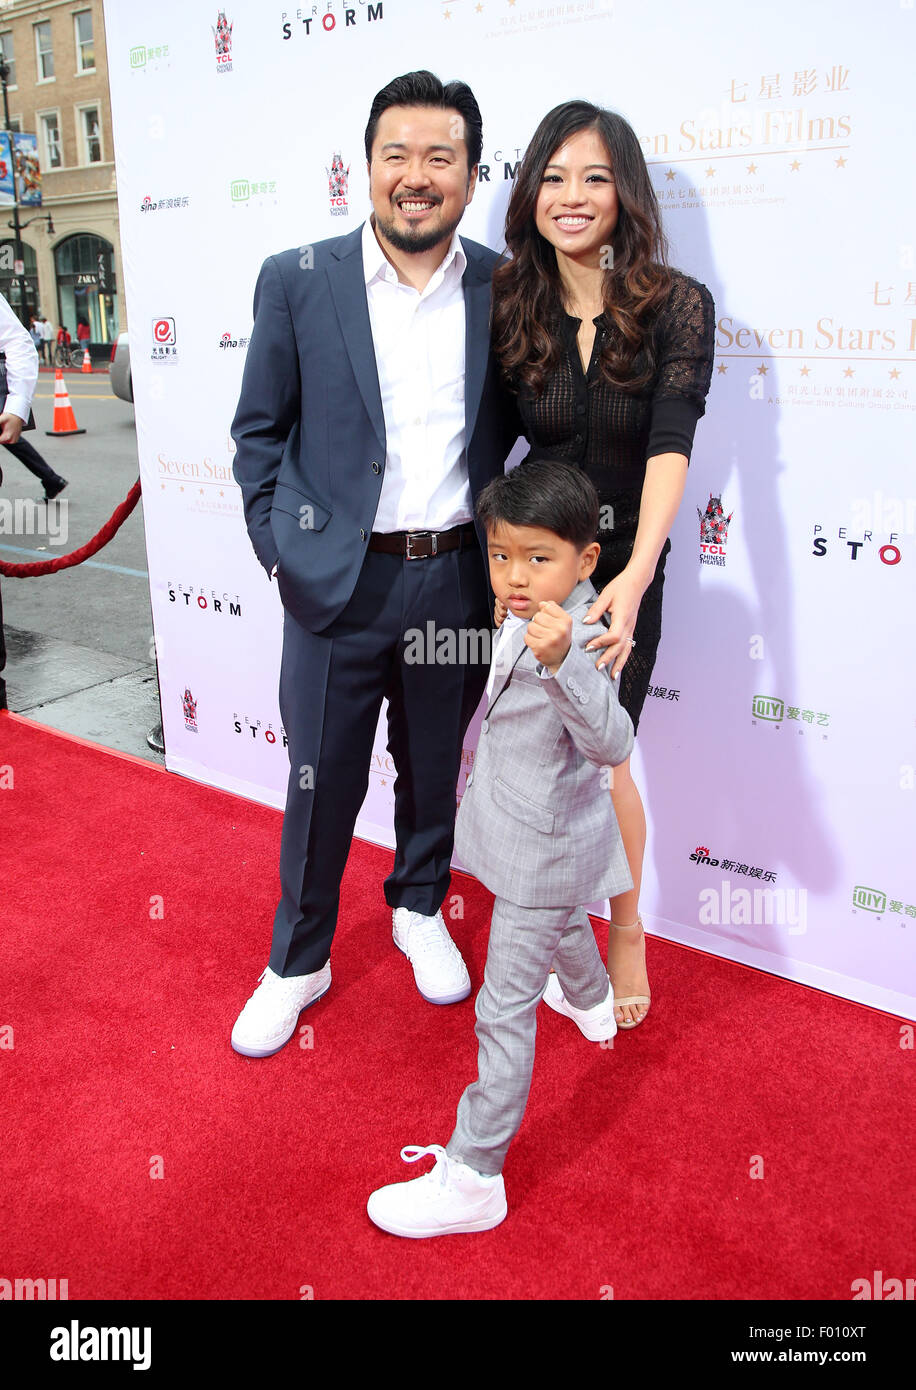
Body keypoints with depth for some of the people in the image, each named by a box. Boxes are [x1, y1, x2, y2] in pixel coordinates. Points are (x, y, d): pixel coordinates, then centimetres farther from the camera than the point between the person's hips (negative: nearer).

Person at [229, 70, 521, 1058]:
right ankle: (297, 962, 31)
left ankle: (419, 909, 45)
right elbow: (258, 431, 2)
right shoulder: (297, 281, -3)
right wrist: (279, 550, -4)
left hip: (457, 582, 2)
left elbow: (516, 431, 9)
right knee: (322, 784, 9)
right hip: (337, 583, -1)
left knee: (434, 770, 18)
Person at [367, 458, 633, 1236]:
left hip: (541, 851, -10)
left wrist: (559, 660, -59)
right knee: (561, 922, 39)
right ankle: (592, 1003, 71)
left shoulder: (579, 640, -31)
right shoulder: (529, 620, -2)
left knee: (505, 1010, -3)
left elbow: (611, 743, -47)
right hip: (544, 840, 11)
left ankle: (474, 1179, 9)